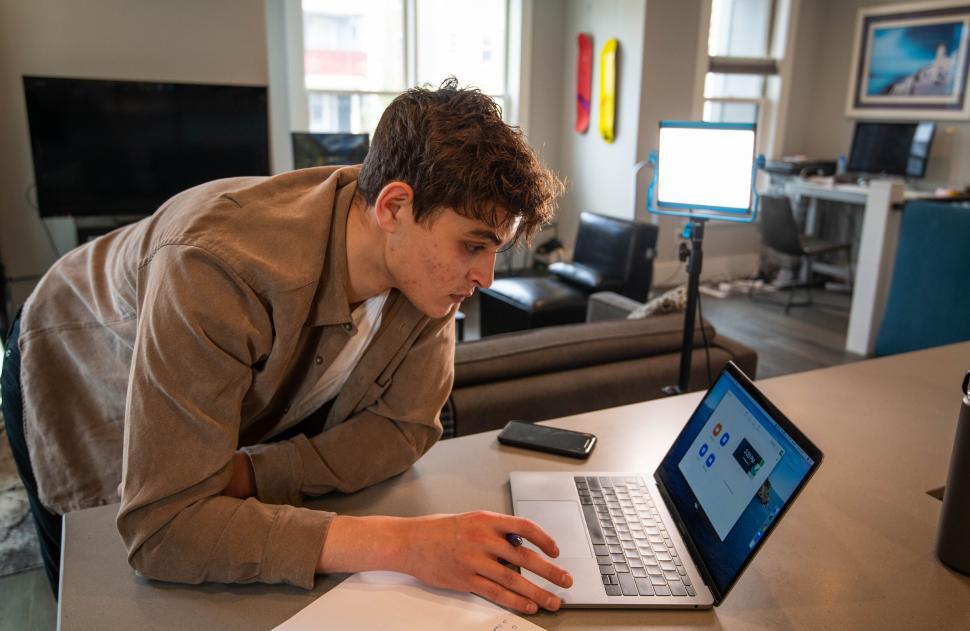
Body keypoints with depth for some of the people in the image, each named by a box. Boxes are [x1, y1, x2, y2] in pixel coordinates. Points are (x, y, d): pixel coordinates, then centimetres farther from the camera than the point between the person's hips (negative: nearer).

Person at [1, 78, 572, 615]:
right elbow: (163, 526, -46)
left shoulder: (429, 265, -27)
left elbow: (403, 425, -20)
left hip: (257, 414, 4)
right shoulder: (218, 265, -45)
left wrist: (249, 476, -33)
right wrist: (399, 541, -53)